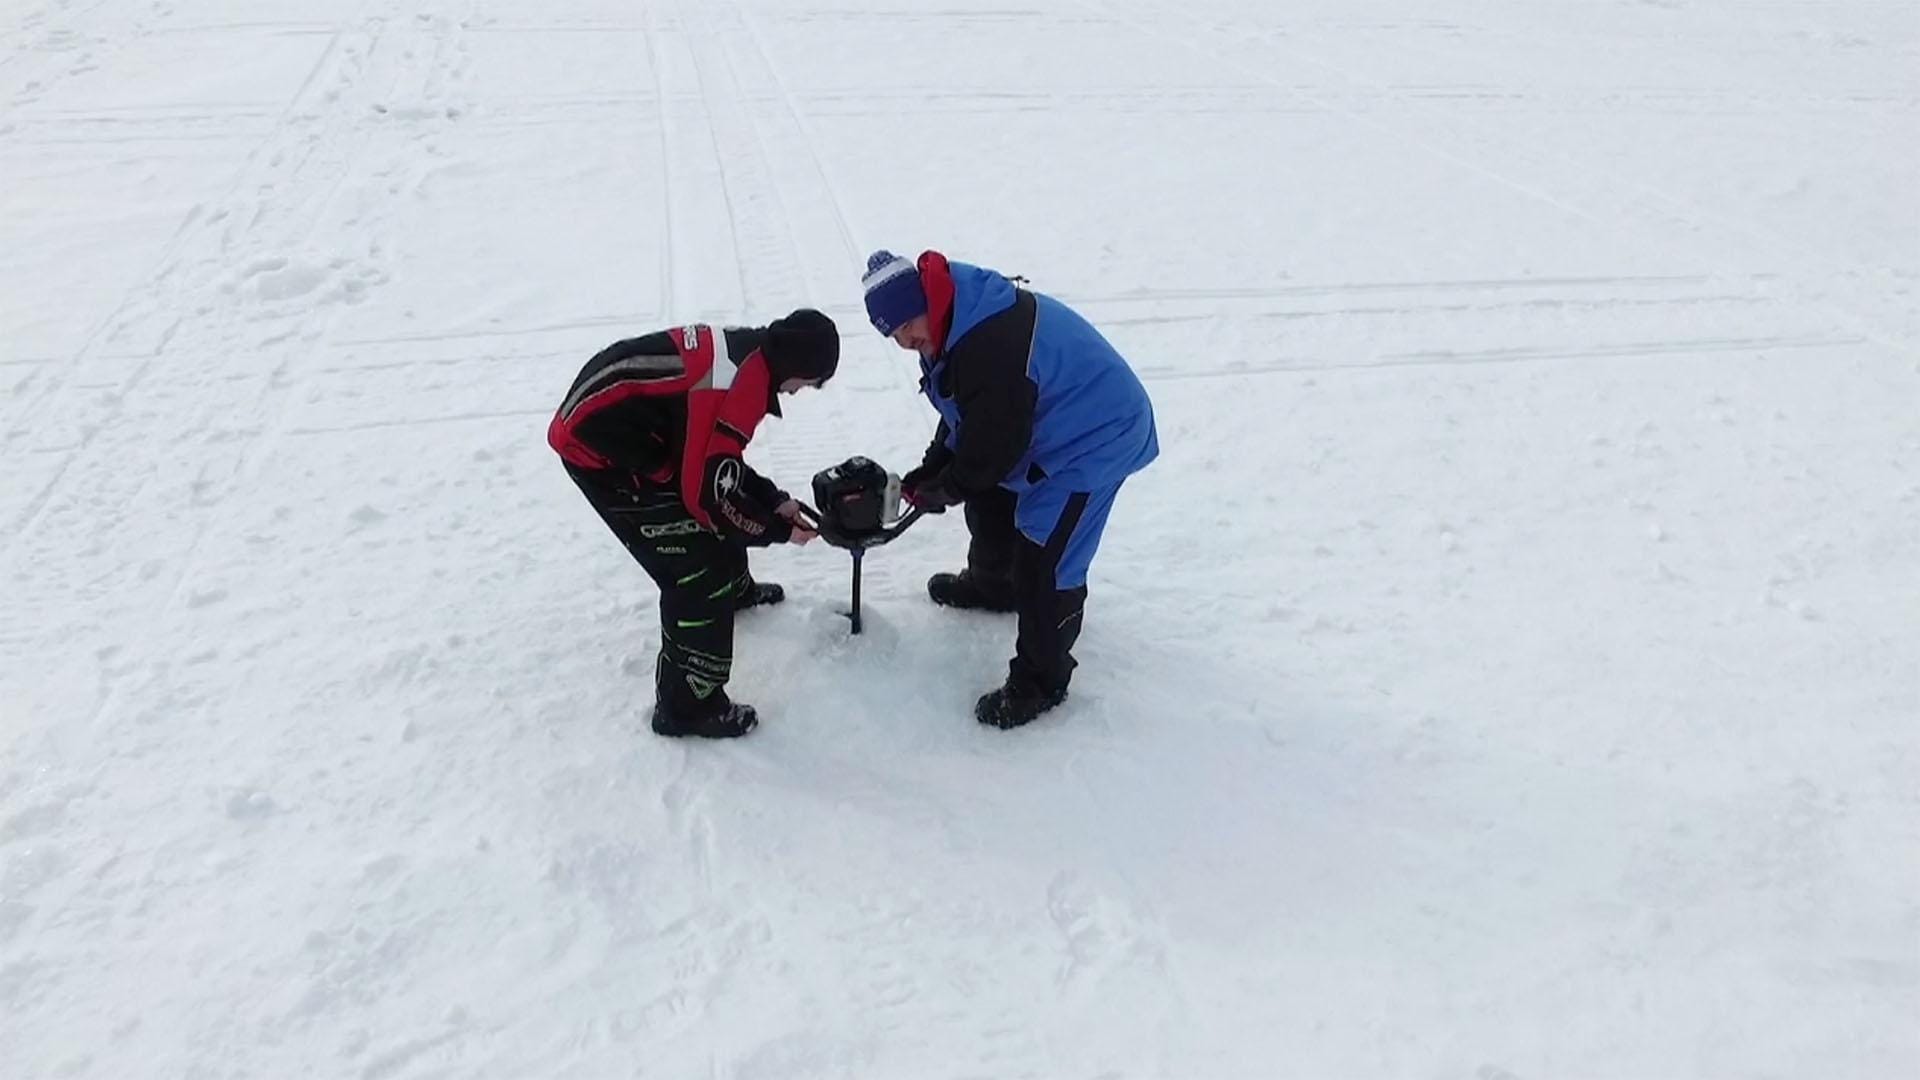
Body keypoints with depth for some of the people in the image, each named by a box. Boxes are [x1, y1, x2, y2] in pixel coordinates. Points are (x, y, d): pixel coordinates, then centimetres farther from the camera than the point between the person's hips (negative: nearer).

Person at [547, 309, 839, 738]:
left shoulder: (743, 349, 5)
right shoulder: (740, 385, -24)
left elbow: (714, 458, 17)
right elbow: (708, 493, -19)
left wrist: (773, 500, 15)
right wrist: (777, 530, -5)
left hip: (625, 424, 10)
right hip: (599, 451, -10)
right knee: (696, 571, -7)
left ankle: (734, 590, 54)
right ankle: (687, 705, 3)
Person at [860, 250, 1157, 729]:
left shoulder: (990, 345, -35)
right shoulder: (958, 322, -2)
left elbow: (995, 442, -26)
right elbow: (966, 419, 10)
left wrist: (942, 488, -10)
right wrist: (931, 470, 3)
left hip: (1095, 437, -11)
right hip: (1048, 426, 11)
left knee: (1043, 562, -10)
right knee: (989, 500, 26)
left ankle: (1041, 680, 8)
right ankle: (991, 584, 53)